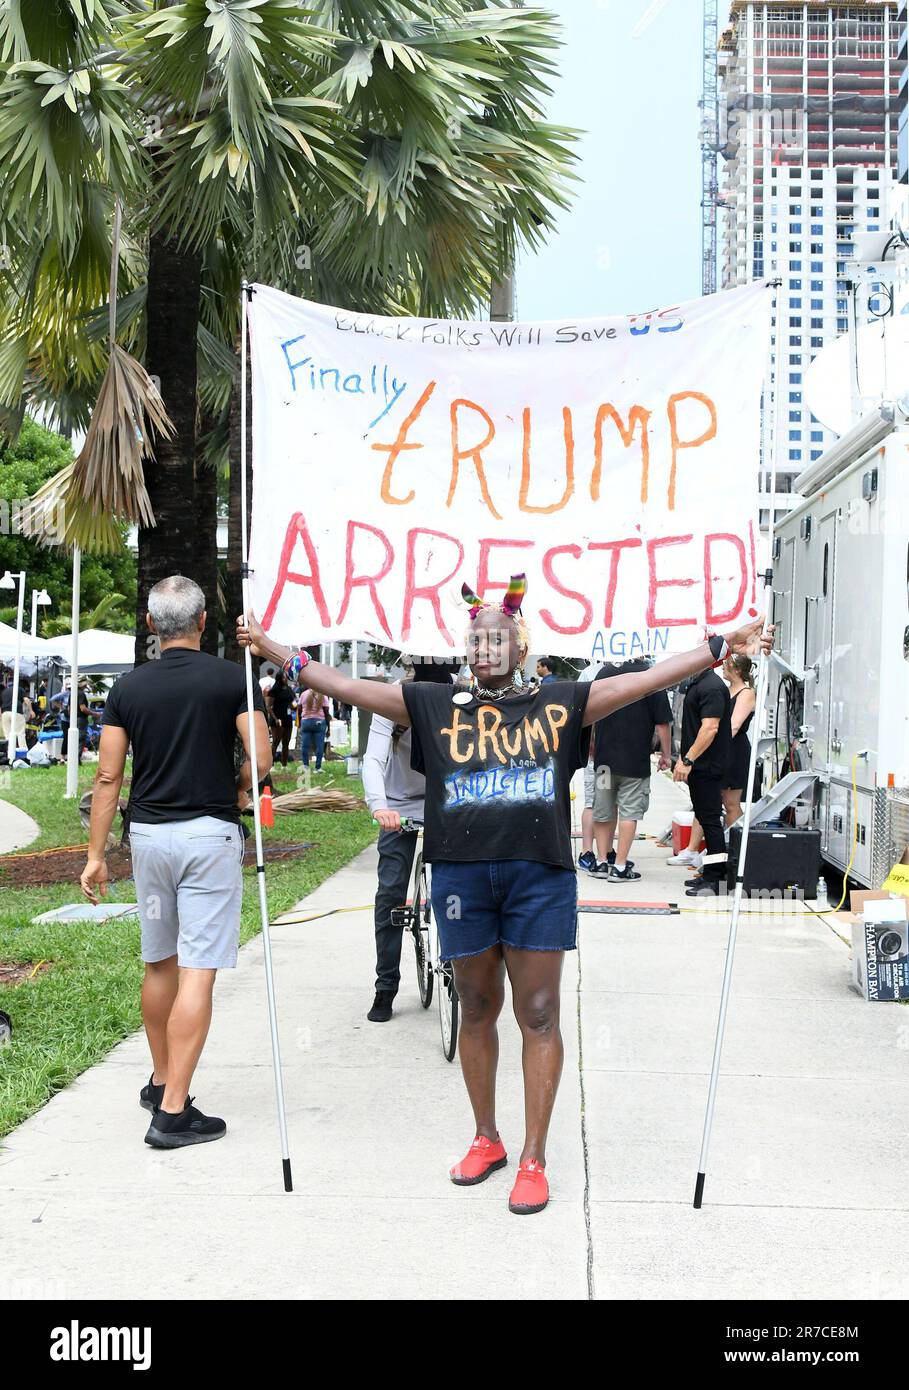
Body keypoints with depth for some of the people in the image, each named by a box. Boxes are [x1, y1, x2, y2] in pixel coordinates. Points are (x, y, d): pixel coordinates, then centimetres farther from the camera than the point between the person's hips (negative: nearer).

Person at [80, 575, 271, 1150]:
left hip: (148, 833, 4)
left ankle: (161, 1083, 33)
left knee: (160, 963, 19)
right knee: (198, 971, -5)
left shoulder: (129, 686, 4)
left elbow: (108, 775, 3)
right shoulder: (233, 679, -5)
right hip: (210, 833, -4)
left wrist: (96, 855, 7)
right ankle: (174, 1111, -7)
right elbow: (261, 759, -12)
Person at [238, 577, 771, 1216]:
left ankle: (534, 1159, 11)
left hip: (540, 875, -1)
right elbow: (347, 686, 7)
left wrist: (722, 648, -2)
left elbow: (646, 679, 4)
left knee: (538, 1015, 2)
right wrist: (273, 649, 2)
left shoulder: (560, 703, 6)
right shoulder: (436, 706, 9)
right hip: (461, 875, 1)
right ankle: (486, 1139, 30)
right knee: (477, 1011, 13)